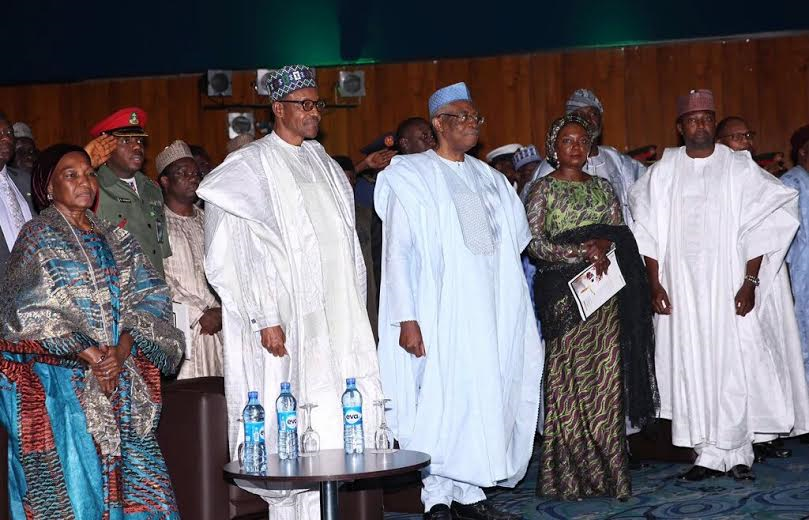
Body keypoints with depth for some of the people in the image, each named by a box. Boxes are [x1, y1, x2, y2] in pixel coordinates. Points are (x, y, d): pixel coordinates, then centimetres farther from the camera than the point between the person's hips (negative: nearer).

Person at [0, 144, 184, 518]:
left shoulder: (114, 240, 16)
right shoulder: (37, 238, 1)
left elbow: (147, 298, 6)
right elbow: (34, 314, -9)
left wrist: (121, 351, -12)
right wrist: (91, 358, -17)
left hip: (122, 381, 5)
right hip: (59, 383, -4)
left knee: (130, 475, 0)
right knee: (71, 479, -5)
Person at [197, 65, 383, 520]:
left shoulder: (326, 166, 17)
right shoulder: (252, 166, -4)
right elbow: (236, 255, -10)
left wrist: (356, 315, 13)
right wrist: (266, 319, -17)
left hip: (337, 320, 6)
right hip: (288, 320, -6)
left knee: (333, 426, 3)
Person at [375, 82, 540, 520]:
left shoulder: (486, 178, 15)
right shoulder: (411, 177, -3)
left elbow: (514, 239, 21)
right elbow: (397, 251, -9)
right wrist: (406, 318, -17)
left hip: (488, 311, 6)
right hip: (440, 311, -6)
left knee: (483, 397, 6)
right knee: (441, 401, -6)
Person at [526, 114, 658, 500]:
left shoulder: (602, 188, 16)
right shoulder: (544, 189, 3)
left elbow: (622, 235, 12)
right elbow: (535, 244, -6)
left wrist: (604, 243, -10)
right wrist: (582, 252, -15)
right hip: (563, 291, -4)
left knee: (606, 381, 0)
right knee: (566, 381, -5)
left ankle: (606, 472, 5)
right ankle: (567, 477, 0)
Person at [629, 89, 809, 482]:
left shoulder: (739, 167, 1)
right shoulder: (663, 172, 6)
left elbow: (760, 227, -3)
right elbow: (649, 234, 8)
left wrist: (751, 281, -11)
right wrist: (655, 284, 1)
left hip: (729, 286, -2)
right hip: (681, 286, 2)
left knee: (736, 367, -3)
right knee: (692, 369, 2)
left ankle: (739, 453, 7)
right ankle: (709, 454, 8)